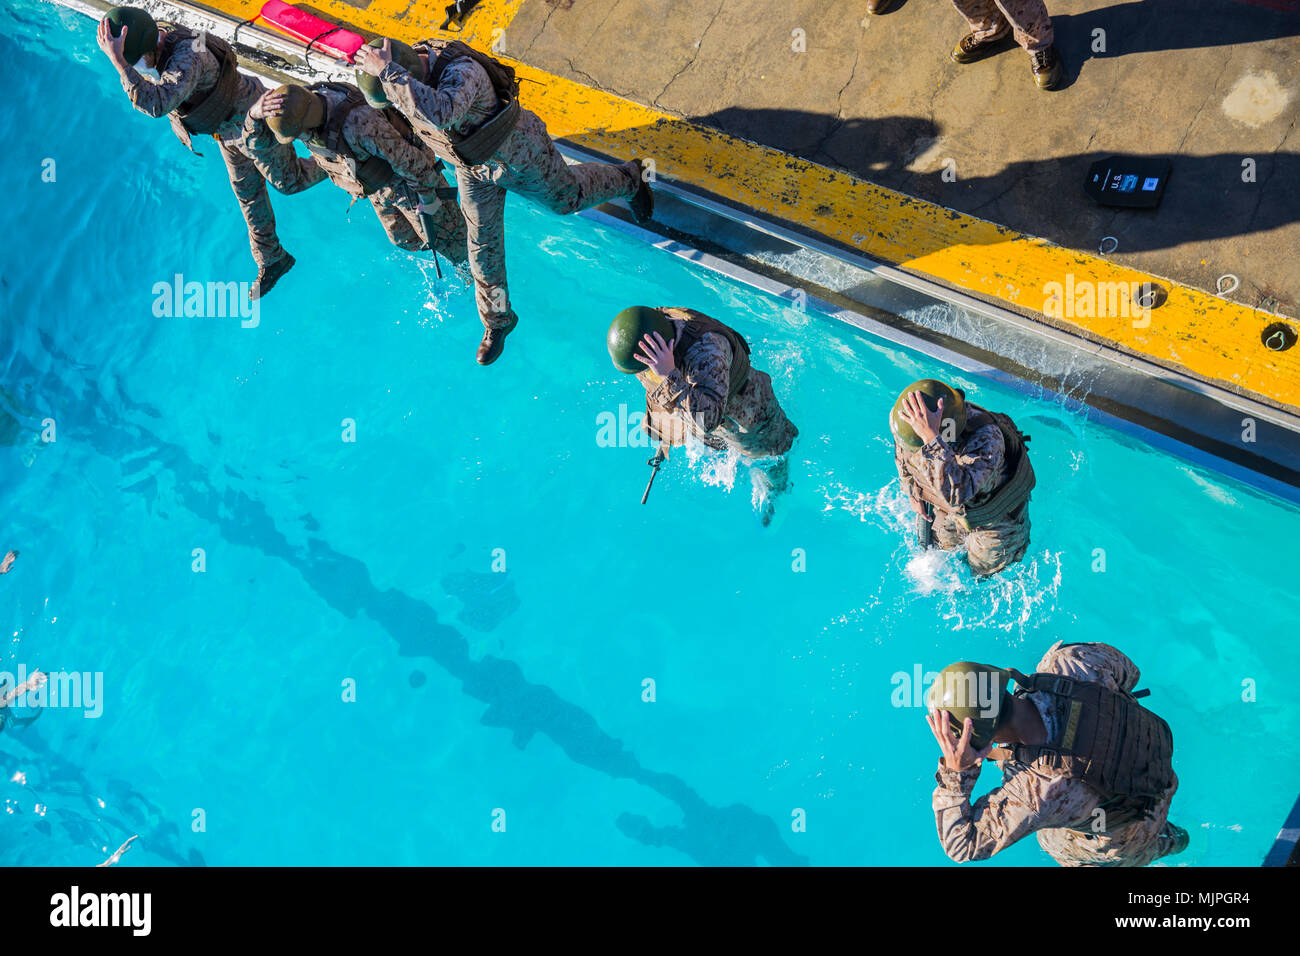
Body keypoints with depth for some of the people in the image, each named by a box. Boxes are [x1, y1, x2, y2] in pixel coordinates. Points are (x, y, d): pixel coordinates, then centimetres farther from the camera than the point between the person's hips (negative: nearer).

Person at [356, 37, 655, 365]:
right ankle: (497, 321, 32)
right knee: (483, 245, 12)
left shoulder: (462, 72, -43)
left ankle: (630, 179, 48)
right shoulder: (408, 73, -19)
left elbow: (441, 114, -64)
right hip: (474, 167, 6)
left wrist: (387, 72, -60)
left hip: (519, 153, -6)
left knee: (566, 197, 19)